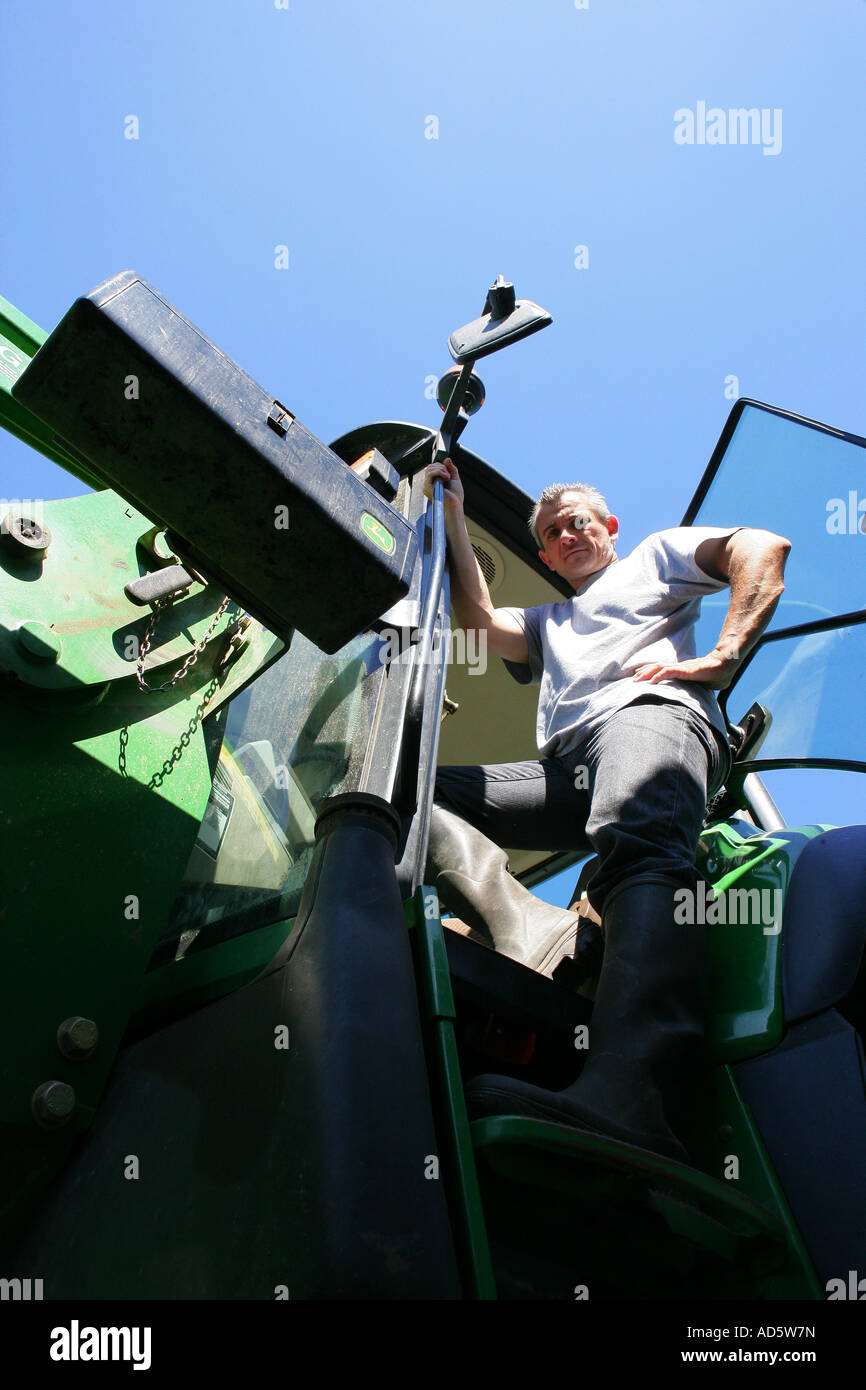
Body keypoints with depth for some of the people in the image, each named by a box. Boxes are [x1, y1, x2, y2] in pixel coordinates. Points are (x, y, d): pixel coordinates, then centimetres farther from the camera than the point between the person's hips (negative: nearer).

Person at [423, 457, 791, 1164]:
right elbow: (479, 618, 22)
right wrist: (453, 516, 25)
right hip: (565, 768, 6)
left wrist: (722, 658, -2)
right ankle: (538, 935, -37)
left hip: (652, 713, -6)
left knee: (639, 843, -40)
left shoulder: (657, 555, 30)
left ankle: (627, 1093, -69)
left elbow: (763, 547, 13)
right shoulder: (545, 623, 44)